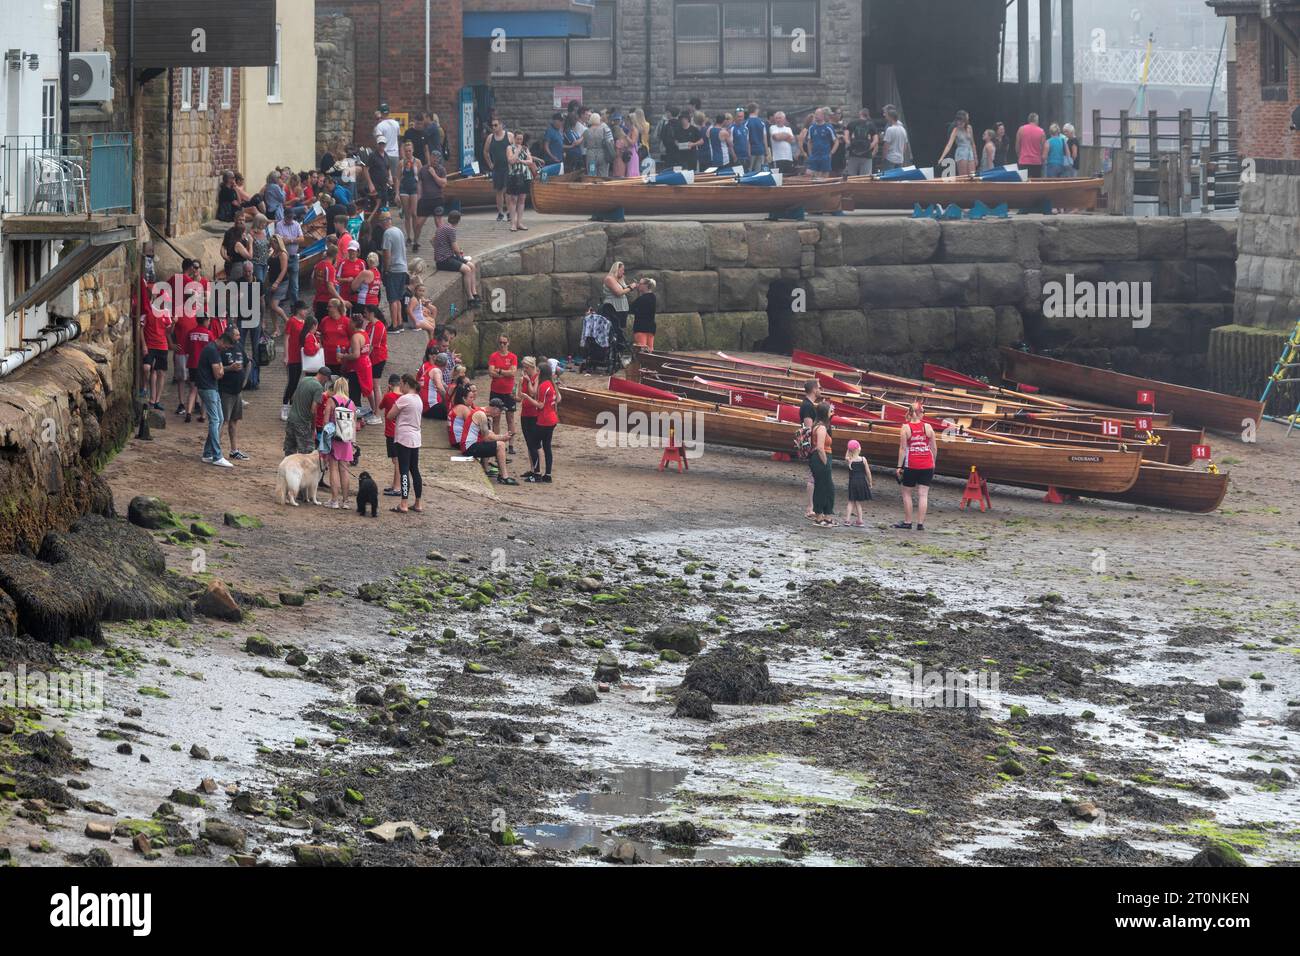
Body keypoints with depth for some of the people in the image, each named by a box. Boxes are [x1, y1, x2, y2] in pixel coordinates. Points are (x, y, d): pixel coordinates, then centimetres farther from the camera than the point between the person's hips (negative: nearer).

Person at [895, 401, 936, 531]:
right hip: (927, 465, 2)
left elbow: (903, 449, -8)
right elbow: (934, 448, 5)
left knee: (907, 493, 12)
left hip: (911, 465, -2)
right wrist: (933, 464, 17)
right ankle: (920, 523, 1)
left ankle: (907, 522, 13)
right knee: (923, 495, 3)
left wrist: (899, 466, -4)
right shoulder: (928, 427, 2)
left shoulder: (905, 428, -5)